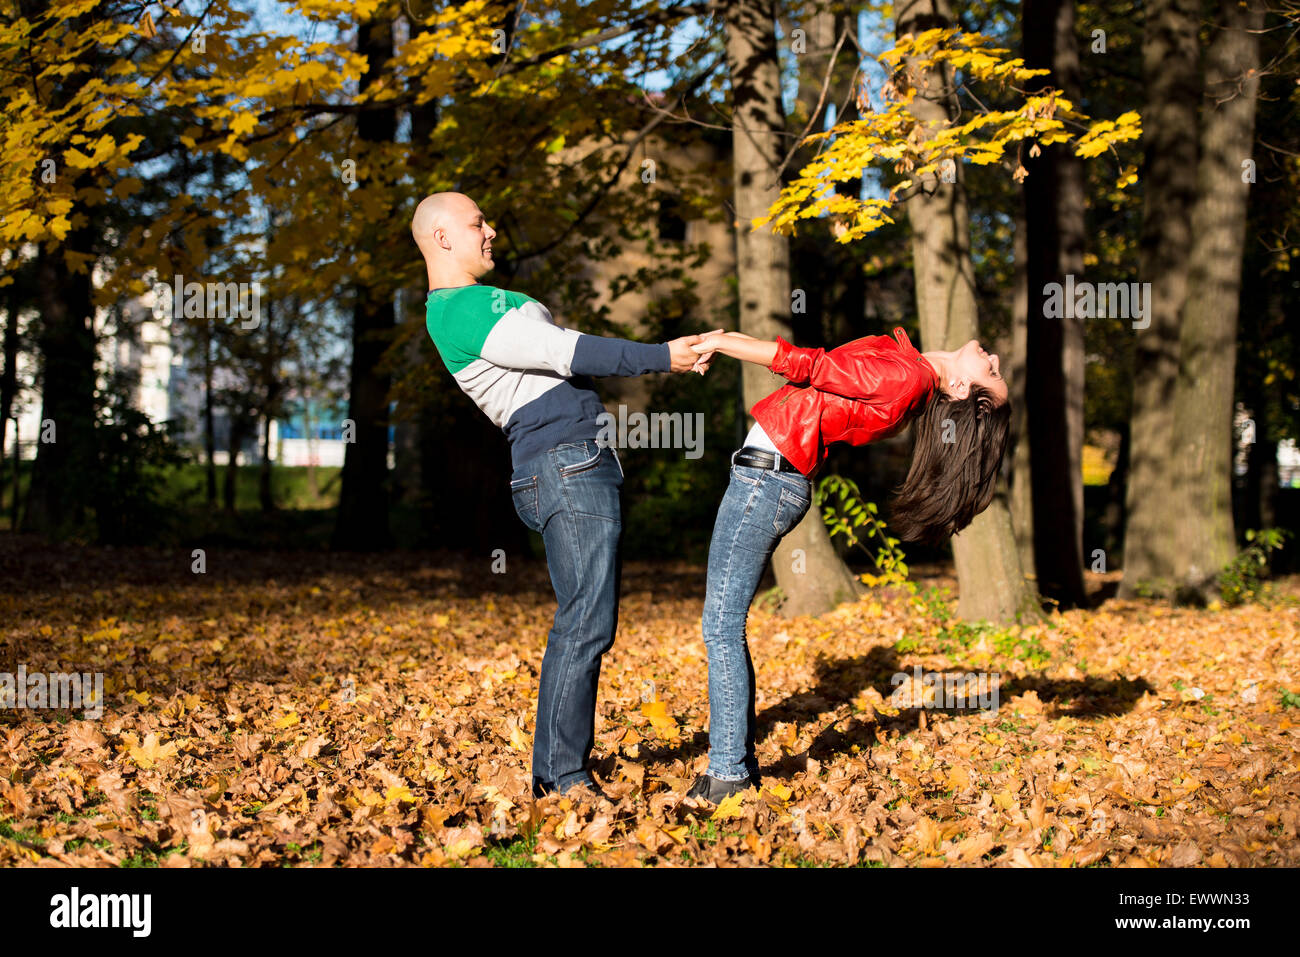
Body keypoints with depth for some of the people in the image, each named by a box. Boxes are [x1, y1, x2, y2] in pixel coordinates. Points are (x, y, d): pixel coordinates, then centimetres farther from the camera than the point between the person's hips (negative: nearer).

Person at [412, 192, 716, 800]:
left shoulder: (462, 307, 23)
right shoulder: (467, 309, -12)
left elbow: (554, 355, 27)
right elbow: (566, 353, -17)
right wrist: (662, 357, -14)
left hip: (569, 469, 11)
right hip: (567, 467, -11)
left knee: (579, 623, 11)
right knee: (587, 623, -13)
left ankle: (551, 772, 14)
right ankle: (565, 774, -10)